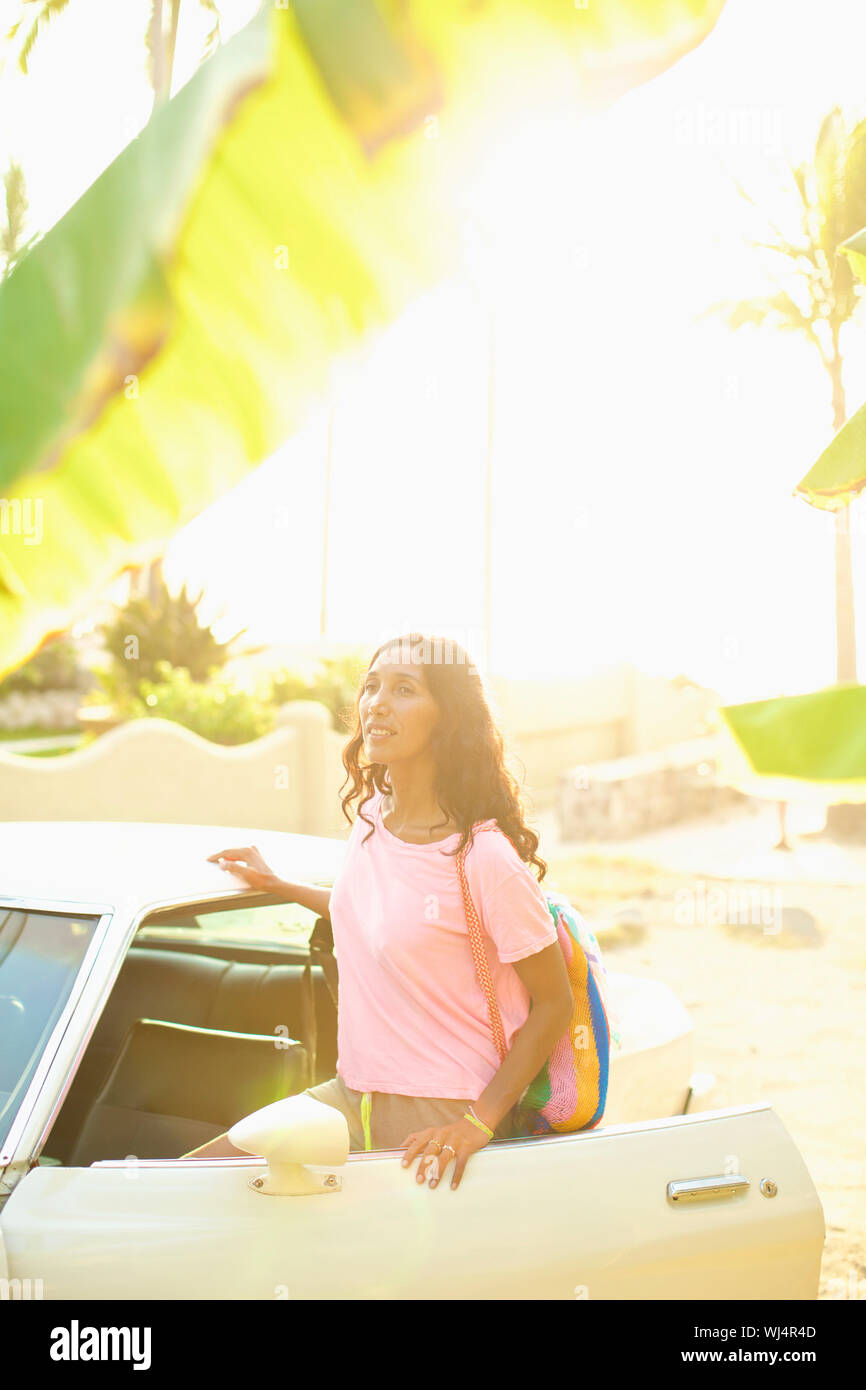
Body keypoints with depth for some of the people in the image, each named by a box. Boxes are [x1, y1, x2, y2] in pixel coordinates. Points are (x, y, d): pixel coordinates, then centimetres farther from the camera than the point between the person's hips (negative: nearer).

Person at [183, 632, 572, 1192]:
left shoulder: (488, 860, -19)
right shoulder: (372, 815, 3)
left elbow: (555, 1004, -11)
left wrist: (480, 1123, -17)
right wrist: (277, 886, 27)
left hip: (438, 1122, -6)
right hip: (354, 1096, 7)